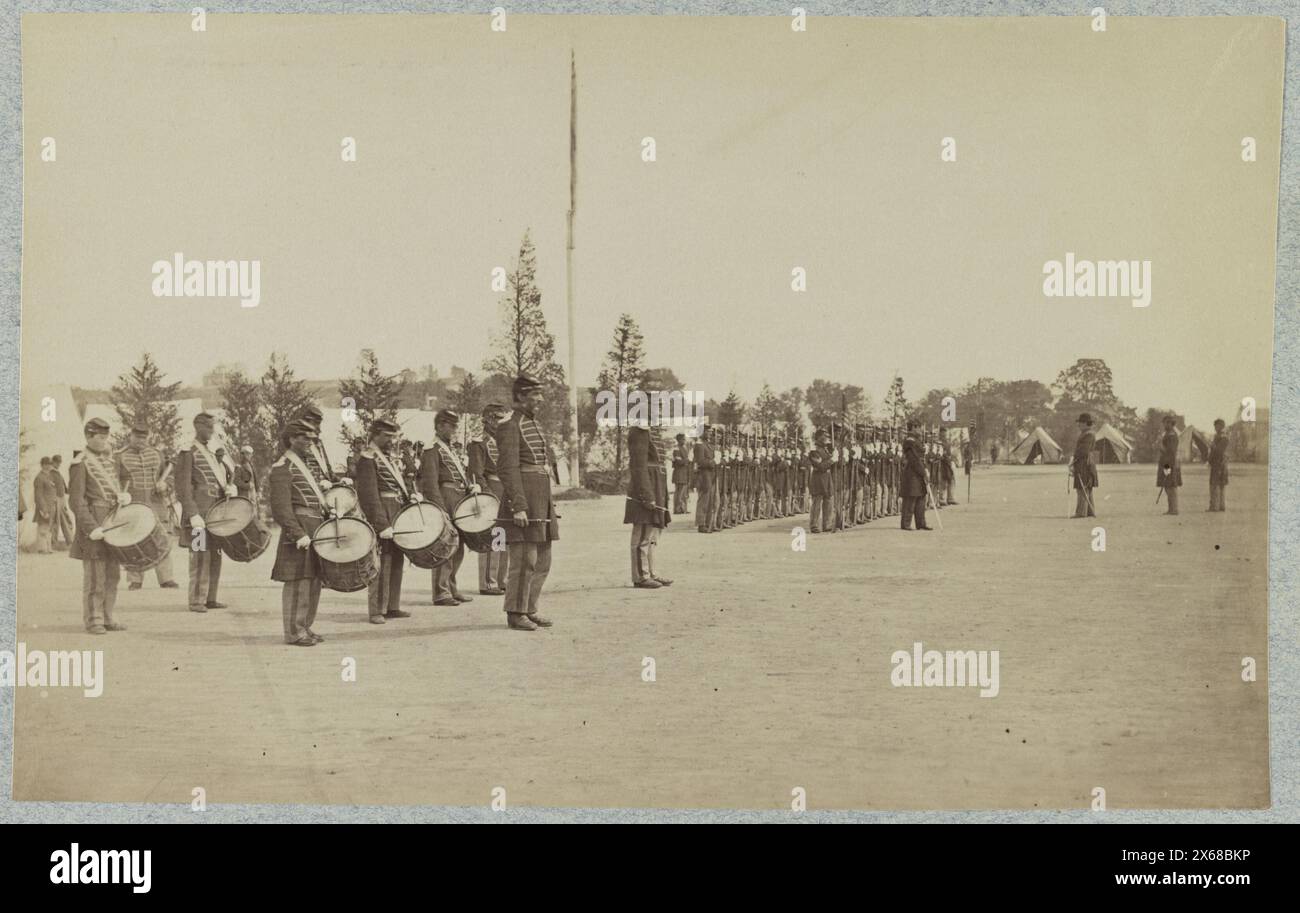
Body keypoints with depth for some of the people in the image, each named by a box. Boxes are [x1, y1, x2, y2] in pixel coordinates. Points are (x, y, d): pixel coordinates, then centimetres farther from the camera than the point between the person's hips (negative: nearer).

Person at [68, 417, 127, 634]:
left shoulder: (110, 461, 14)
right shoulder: (81, 464, -8)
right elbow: (76, 500, -13)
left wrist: (122, 496, 1)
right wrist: (91, 528, -20)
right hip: (93, 523, -7)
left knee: (112, 574, 10)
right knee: (95, 575, -4)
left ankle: (106, 617, 18)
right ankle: (93, 620, 2)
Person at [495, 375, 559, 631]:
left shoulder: (537, 425, 17)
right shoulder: (510, 427, -10)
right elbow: (509, 469, -16)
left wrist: (551, 507, 20)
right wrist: (519, 507, -23)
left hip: (543, 500, 9)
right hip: (525, 498, -9)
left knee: (543, 560, 11)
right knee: (524, 559, -7)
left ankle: (530, 609, 19)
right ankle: (516, 613, 0)